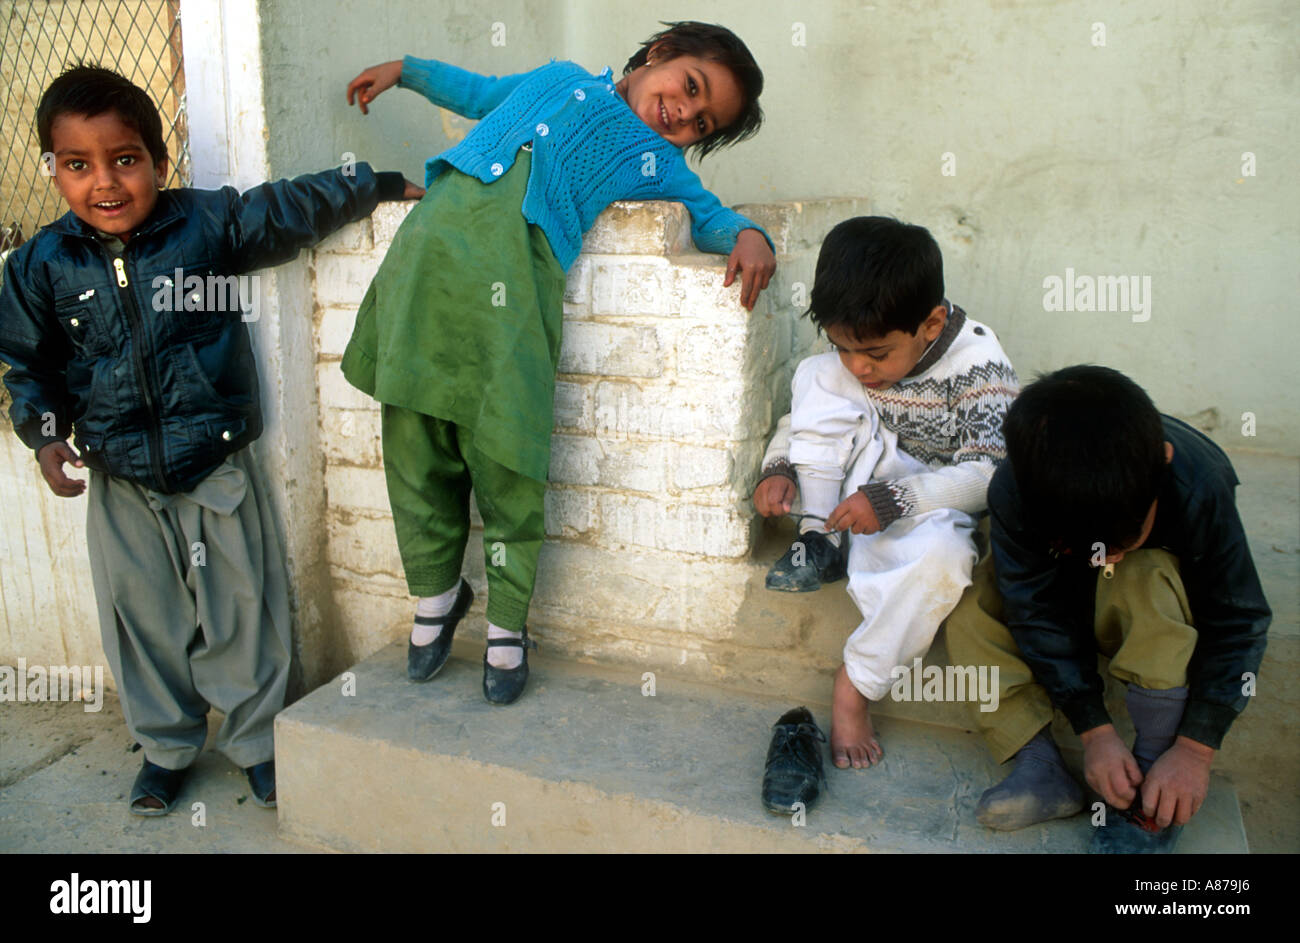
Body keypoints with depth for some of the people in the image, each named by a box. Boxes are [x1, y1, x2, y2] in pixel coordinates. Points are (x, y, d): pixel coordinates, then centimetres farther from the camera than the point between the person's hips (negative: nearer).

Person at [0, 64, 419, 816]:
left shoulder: (210, 224, -7)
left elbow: (297, 207, 3)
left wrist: (384, 185, 8)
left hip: (219, 469, -1)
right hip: (121, 484, 2)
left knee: (245, 613, 9)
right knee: (145, 620, 14)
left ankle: (257, 741, 29)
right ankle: (167, 746, 36)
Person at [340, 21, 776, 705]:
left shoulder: (659, 162, 23)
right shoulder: (560, 78, 31)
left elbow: (710, 215, 17)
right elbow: (478, 93, 43)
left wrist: (748, 235, -4)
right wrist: (403, 70, 42)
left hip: (516, 266, -2)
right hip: (433, 234, 2)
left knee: (504, 455, -8)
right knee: (417, 447, 1)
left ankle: (507, 628, 12)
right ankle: (435, 597, 22)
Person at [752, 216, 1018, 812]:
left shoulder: (978, 367, -20)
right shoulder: (851, 353, -7)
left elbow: (989, 474, -26)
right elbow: (802, 415, 5)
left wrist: (892, 497, -37)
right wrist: (779, 467, -15)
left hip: (933, 508, -4)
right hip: (863, 489, 4)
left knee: (942, 552, -42)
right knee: (818, 375, -18)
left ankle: (855, 686, -22)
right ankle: (820, 542, -13)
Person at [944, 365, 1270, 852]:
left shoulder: (1199, 487, -36)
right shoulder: (1014, 491, -33)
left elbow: (1238, 624, -26)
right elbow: (1038, 612, -25)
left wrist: (1195, 749, -30)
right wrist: (1094, 730, -29)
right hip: (1057, 586, 2)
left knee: (1145, 578, -37)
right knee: (972, 615, -25)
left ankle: (1154, 787, -26)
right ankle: (1040, 767, -22)